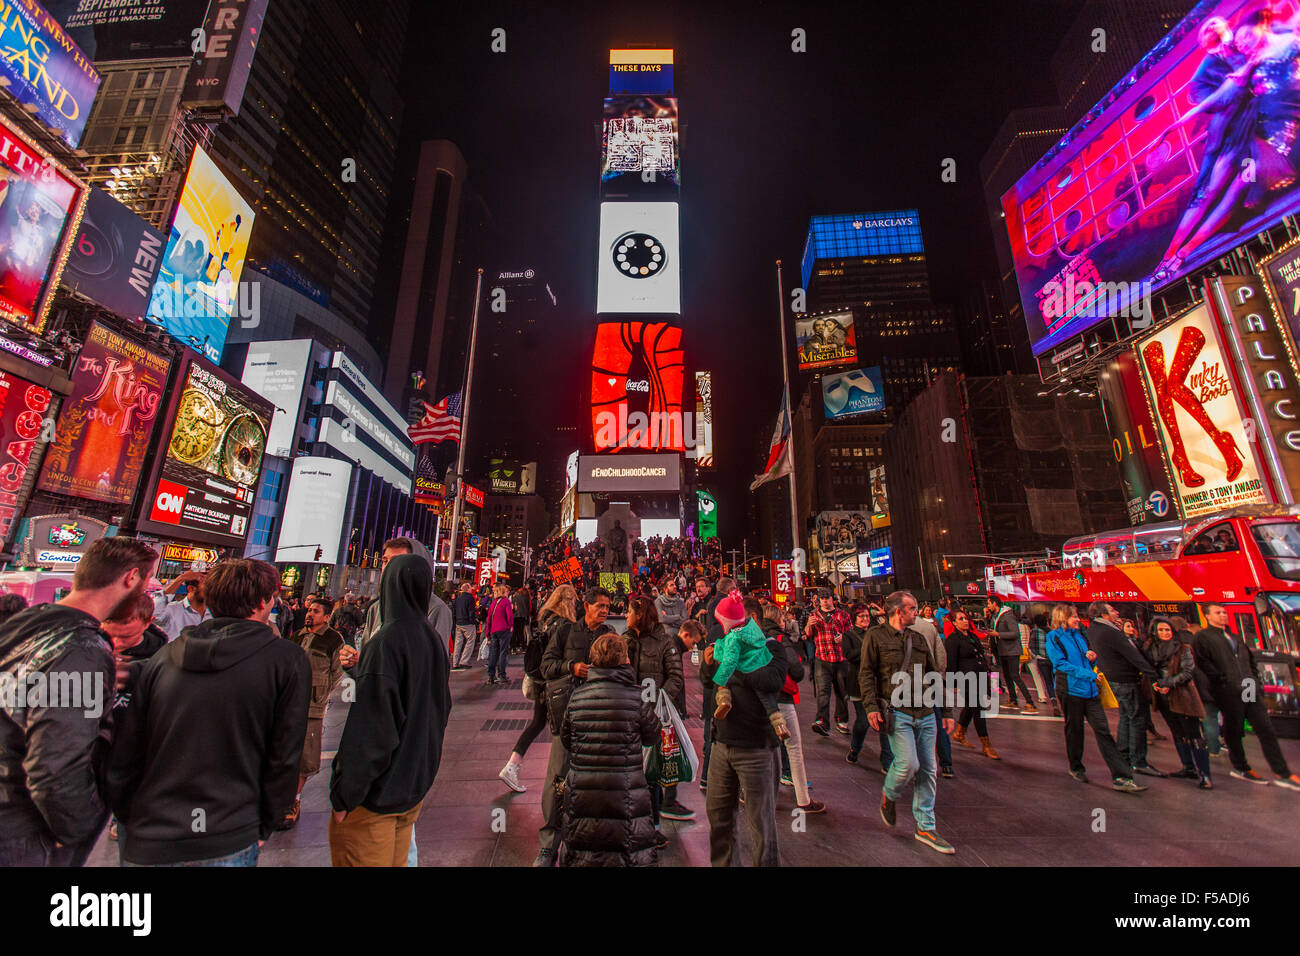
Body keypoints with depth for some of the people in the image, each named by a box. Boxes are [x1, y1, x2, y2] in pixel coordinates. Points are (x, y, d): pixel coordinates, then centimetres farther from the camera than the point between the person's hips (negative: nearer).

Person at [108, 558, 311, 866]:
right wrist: (262, 829, 5)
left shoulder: (164, 656, 0)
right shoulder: (289, 661, -12)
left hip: (143, 843, 4)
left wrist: (128, 822, 17)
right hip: (226, 845, -4)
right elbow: (284, 759, -9)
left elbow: (123, 754, 4)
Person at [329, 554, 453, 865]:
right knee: (398, 860, 22)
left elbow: (369, 727, -23)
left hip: (378, 792, -7)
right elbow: (441, 710, 10)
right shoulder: (435, 641, 1)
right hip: (416, 784, 7)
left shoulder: (386, 641, -22)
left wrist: (343, 795, -13)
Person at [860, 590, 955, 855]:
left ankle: (926, 828, 22)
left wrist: (946, 711, 16)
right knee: (908, 763, -14)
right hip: (896, 712, -6)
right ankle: (888, 796, 17)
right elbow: (866, 673, -5)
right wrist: (871, 706, -14)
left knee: (928, 770, 7)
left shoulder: (918, 638, 15)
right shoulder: (876, 636, -2)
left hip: (925, 713, 6)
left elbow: (934, 676, 20)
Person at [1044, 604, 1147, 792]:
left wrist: (1092, 656, 2)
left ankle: (1120, 777, -2)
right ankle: (1076, 767, 23)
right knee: (1074, 729, 6)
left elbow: (1089, 662, 24)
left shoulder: (1079, 635, 18)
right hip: (1070, 689, -5)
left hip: (1090, 688, 6)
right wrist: (1084, 673, -20)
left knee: (1102, 729, -1)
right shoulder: (1053, 637, -4)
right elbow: (1060, 663, -12)